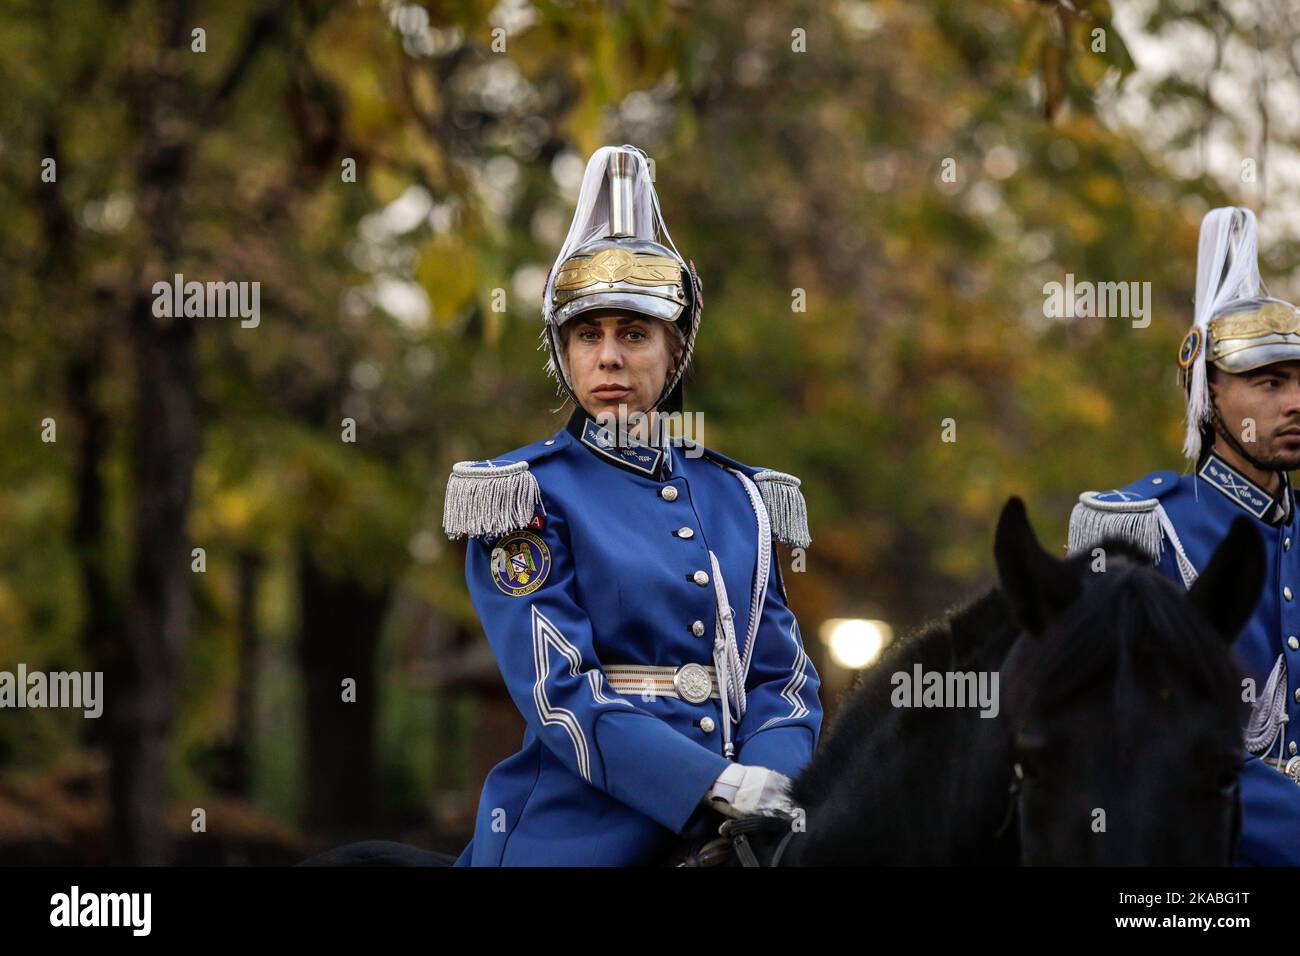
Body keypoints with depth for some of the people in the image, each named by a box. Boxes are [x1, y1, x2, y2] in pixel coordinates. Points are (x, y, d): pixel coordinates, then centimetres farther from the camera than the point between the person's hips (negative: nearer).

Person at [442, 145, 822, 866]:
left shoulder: (741, 499, 13)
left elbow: (782, 674, 8)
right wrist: (717, 784, -22)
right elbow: (559, 692, -12)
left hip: (730, 833, 4)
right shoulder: (526, 495, -2)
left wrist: (772, 783, -13)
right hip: (580, 835, -4)